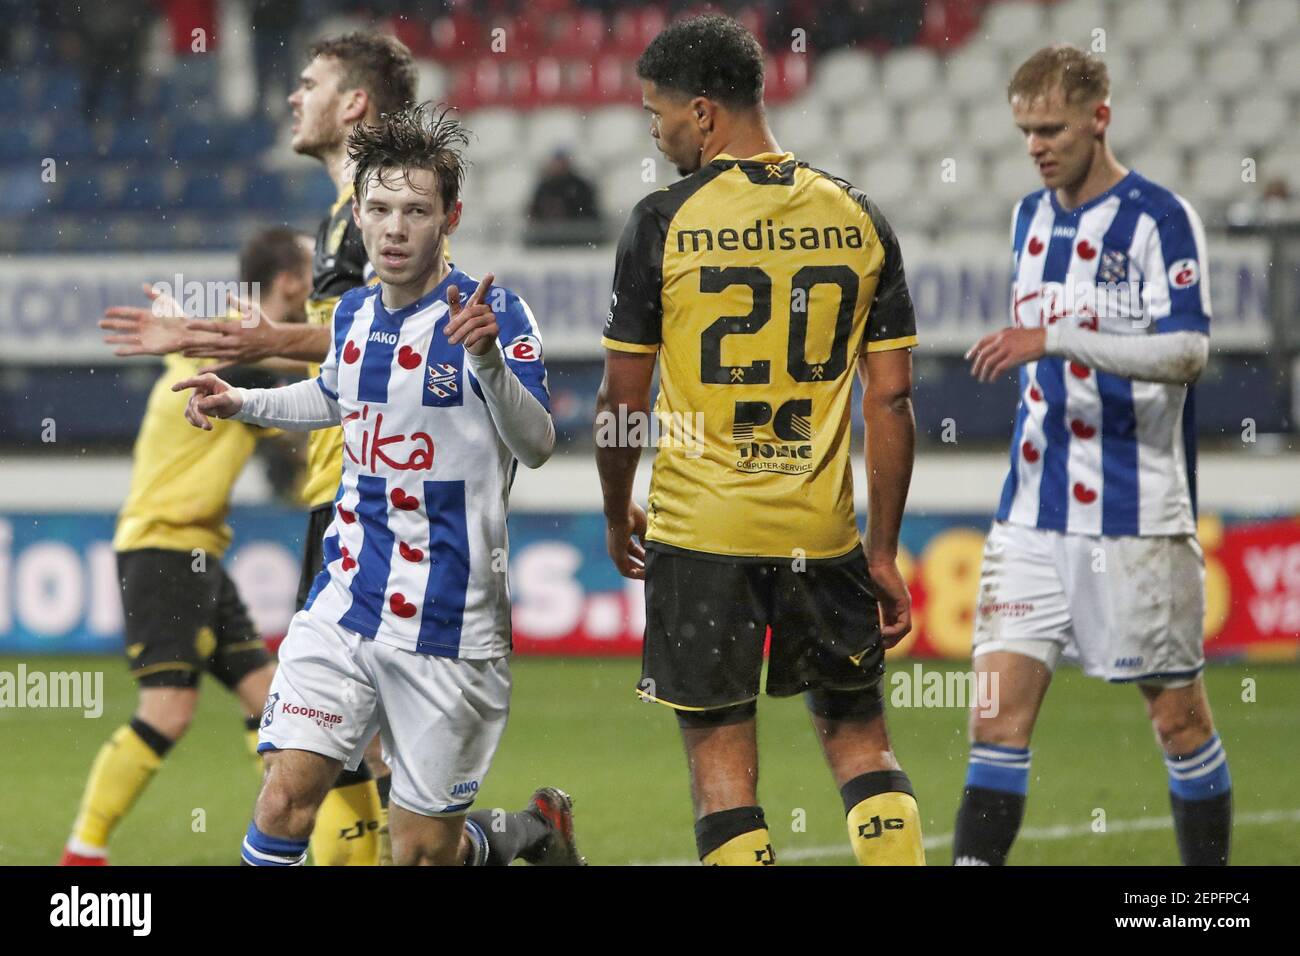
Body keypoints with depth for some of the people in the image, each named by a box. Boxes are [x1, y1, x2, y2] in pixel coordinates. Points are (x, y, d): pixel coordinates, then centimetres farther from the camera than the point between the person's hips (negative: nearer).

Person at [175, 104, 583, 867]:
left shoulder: (491, 312, -12)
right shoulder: (355, 314, 7)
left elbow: (536, 444, -26)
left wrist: (489, 359, -42)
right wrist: (243, 403, 18)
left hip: (447, 625, -5)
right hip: (345, 604, 5)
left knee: (421, 854, 2)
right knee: (285, 802, -11)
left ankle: (534, 832, 33)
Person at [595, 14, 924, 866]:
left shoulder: (664, 223, -6)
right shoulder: (858, 219, 3)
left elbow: (624, 398, -2)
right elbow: (892, 397, 3)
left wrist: (618, 516, 15)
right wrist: (883, 553, 9)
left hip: (701, 531, -3)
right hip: (824, 531, 3)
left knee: (722, 758, 3)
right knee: (860, 739, 15)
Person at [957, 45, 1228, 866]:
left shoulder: (1158, 218, -10)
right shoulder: (1030, 217, 12)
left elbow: (1188, 350, -21)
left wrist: (1057, 340, -29)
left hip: (1137, 518, -6)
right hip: (1035, 513, 6)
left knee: (1178, 715, 4)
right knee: (1001, 702, -5)